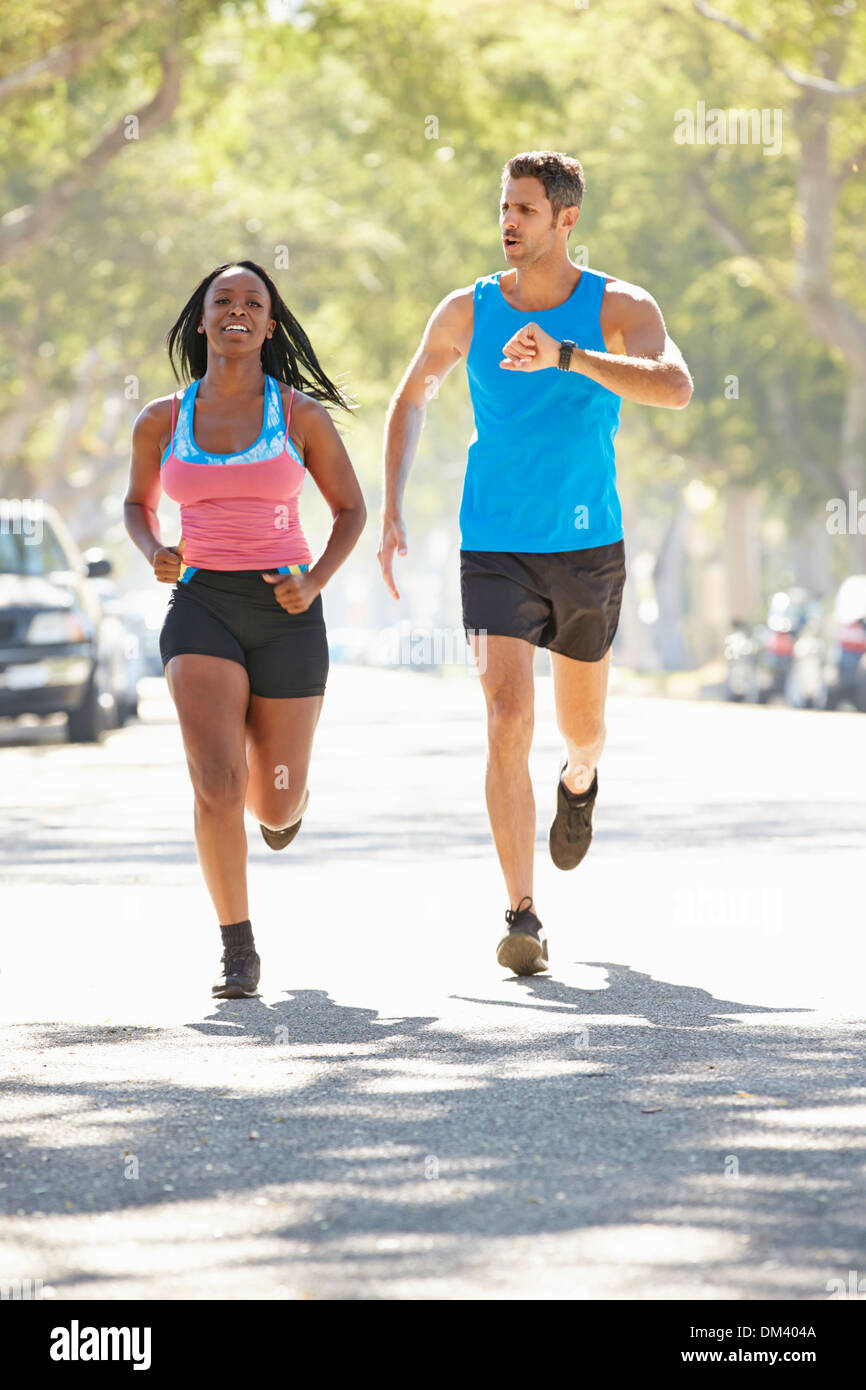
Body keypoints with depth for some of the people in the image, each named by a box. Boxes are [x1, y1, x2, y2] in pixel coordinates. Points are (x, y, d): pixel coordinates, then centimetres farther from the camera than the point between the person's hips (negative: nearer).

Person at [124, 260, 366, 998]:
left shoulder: (300, 413, -1)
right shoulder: (161, 421, 4)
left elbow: (350, 508, 8)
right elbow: (138, 502, 20)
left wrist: (313, 583, -9)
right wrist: (155, 552, -3)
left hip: (285, 615, 0)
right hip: (202, 611, 0)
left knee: (274, 807, 7)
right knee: (216, 784, -20)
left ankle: (290, 792, 47)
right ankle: (239, 951, -6)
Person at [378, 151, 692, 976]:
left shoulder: (619, 308, -6)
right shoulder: (467, 311, 0)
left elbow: (674, 388, -26)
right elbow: (410, 399, 17)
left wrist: (565, 356, -38)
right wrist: (390, 514, 7)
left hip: (588, 549, 0)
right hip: (495, 551, 0)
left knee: (581, 726, 16)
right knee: (506, 720, -17)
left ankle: (579, 780, 56)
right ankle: (522, 918, -17)